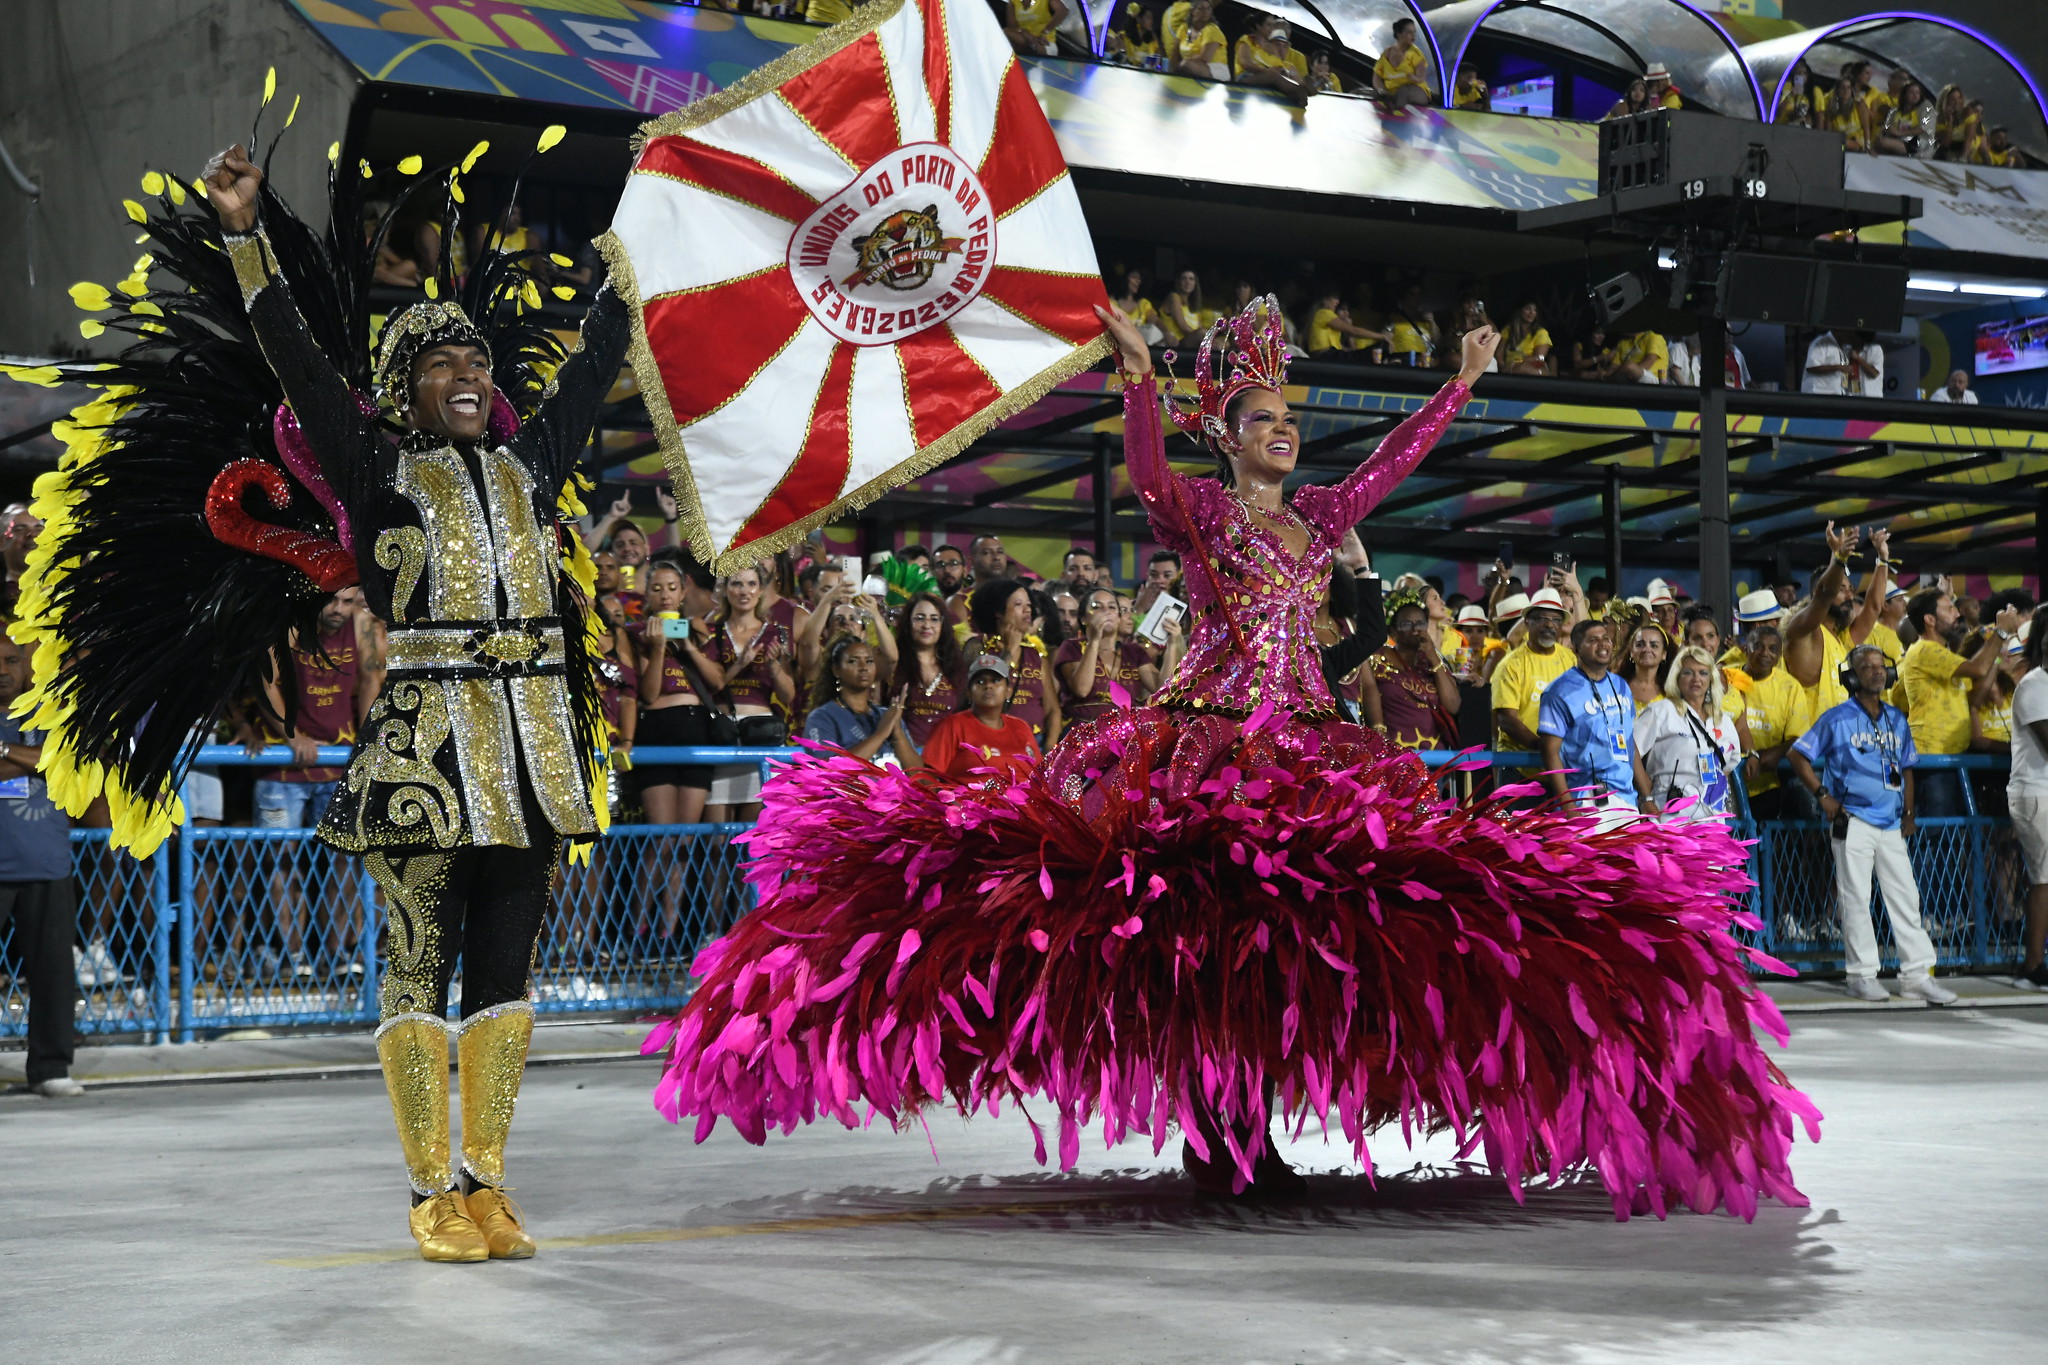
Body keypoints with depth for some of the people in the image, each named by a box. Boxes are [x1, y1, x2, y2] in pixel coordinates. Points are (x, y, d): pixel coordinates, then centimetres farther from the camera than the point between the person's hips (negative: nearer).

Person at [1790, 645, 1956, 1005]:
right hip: (1852, 822, -5)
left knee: (1905, 897, 3)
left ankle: (1917, 974, 6)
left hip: (1891, 825, 5)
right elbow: (1799, 756, 0)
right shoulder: (1836, 719, -2)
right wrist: (1823, 796, -8)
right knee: (1855, 898, -3)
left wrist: (1908, 813, 14)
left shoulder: (1897, 720, 13)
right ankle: (1862, 975, 2)